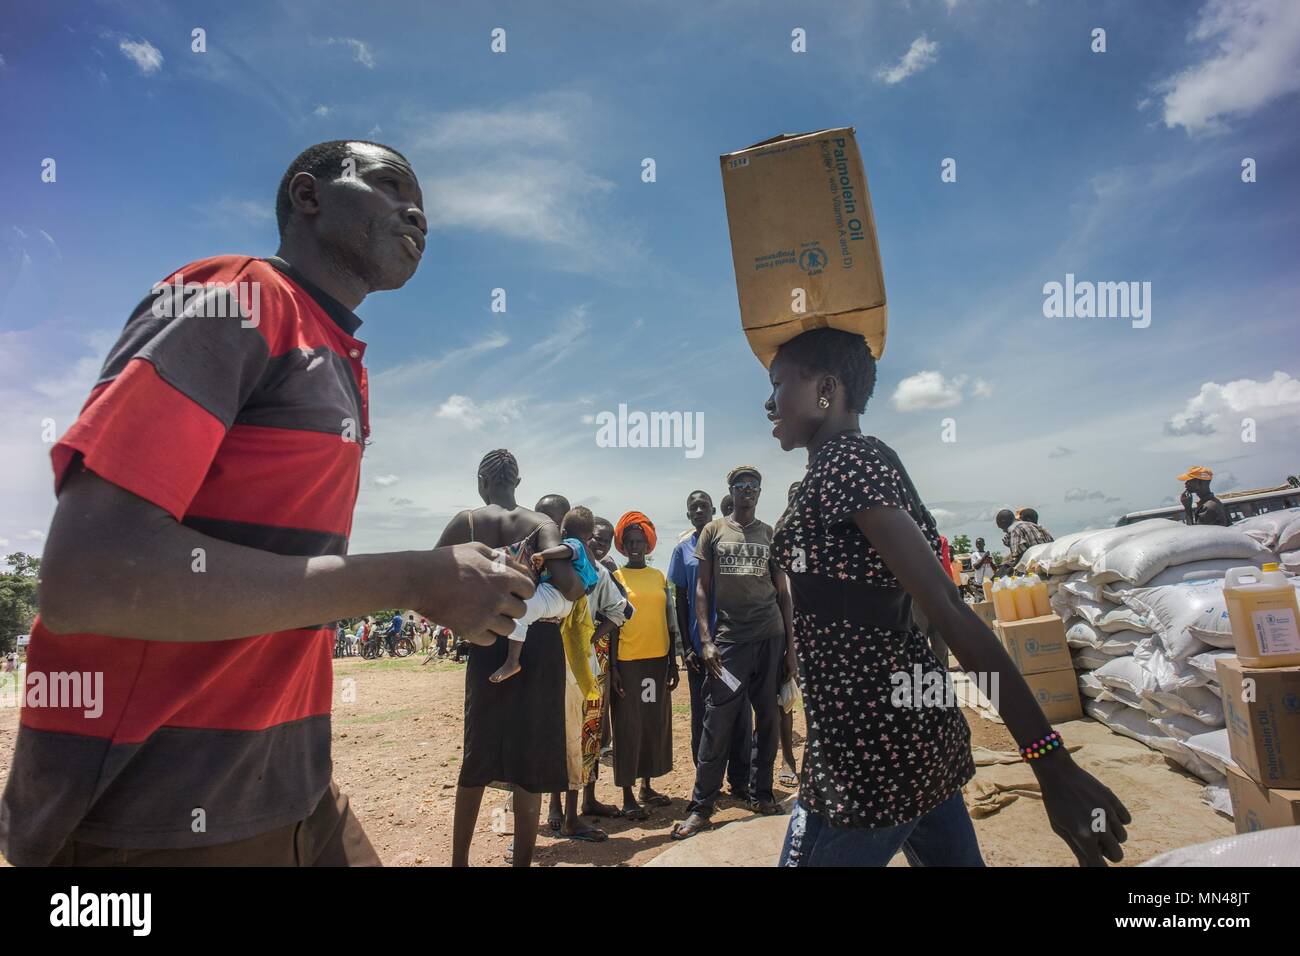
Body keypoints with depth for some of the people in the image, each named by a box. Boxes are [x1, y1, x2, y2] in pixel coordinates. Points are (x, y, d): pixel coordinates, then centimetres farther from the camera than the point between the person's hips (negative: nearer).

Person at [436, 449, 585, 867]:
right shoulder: (540, 523, -3)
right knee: (530, 758, 7)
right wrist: (575, 598, 1)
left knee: (478, 757, 17)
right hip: (539, 646, -2)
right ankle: (522, 858, 15)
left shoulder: (466, 523, 1)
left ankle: (459, 859, 26)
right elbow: (565, 579, -20)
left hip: (487, 646, 2)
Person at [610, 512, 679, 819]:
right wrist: (612, 667, -8)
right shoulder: (616, 577, -2)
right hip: (628, 661, -5)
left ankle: (647, 786, 27)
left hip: (658, 660, 5)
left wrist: (673, 661, 10)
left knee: (656, 723, 12)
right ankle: (628, 797, 11)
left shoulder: (659, 576, 9)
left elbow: (669, 621, 12)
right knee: (628, 726, 1)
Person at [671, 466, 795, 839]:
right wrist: (705, 640, -7)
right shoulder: (713, 531, 6)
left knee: (768, 719, 9)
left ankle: (761, 794, 24)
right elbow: (701, 589, 3)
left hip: (770, 638, 3)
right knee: (717, 723, -3)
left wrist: (790, 644, 6)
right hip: (728, 639, -2)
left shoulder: (771, 535, 10)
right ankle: (701, 807, 5)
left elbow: (782, 593, 11)